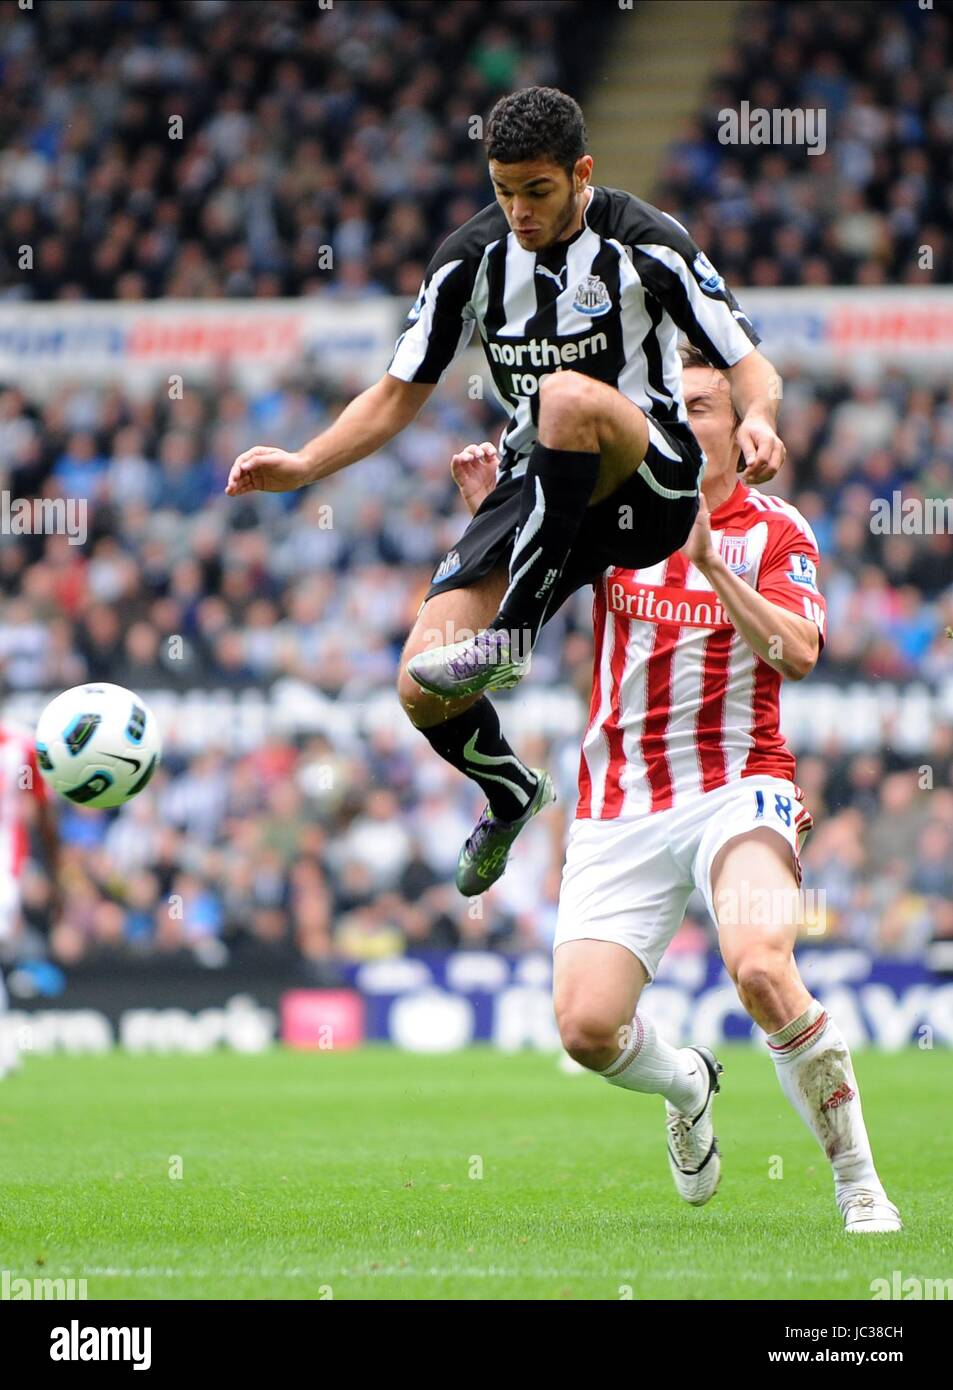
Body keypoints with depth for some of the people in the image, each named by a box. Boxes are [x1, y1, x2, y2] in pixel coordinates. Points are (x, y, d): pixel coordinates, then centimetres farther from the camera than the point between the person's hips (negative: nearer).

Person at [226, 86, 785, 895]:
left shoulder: (646, 244, -9)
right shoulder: (472, 258, 1)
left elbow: (746, 361, -6)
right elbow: (400, 393, 9)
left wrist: (758, 418, -30)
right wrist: (303, 466, -4)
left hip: (652, 485, -4)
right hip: (540, 492, 4)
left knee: (568, 394, -39)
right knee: (423, 690, -12)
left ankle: (509, 639, -33)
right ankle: (512, 795, 23)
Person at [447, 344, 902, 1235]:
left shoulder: (775, 532, 1)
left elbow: (797, 654, -15)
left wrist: (707, 558, -26)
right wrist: (488, 515, -12)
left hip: (736, 787, -3)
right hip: (619, 809, 3)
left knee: (760, 966, -32)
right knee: (585, 1027, -12)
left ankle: (859, 1184, -18)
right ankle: (686, 1085, 25)